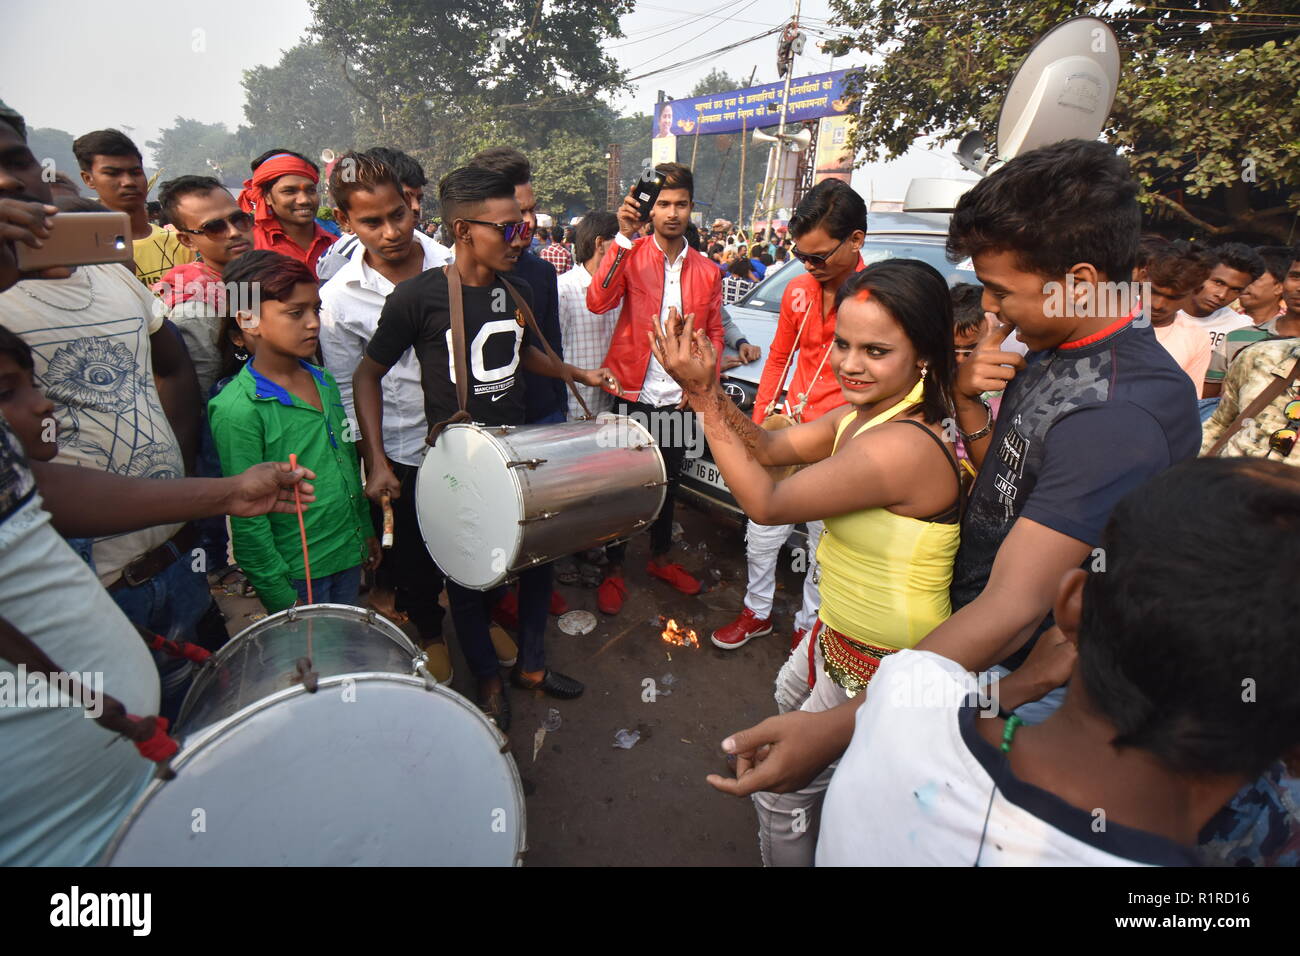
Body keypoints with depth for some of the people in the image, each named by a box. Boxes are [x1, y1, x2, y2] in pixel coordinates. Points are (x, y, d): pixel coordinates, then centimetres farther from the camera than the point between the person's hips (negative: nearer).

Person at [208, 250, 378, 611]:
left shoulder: (324, 381, 3)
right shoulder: (238, 409, -18)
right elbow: (247, 518, -16)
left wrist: (366, 530, 16)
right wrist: (280, 596, -13)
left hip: (349, 557, 6)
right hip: (297, 576, -6)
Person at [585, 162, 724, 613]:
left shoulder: (707, 271, 5)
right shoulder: (631, 254, -5)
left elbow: (714, 333, 11)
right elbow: (598, 302, -22)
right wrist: (624, 237, -27)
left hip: (679, 400, 4)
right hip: (633, 393, -3)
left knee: (668, 482, 18)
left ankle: (660, 557, 38)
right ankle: (613, 568, 25)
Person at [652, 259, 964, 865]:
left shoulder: (902, 446, -34)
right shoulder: (862, 414, -4)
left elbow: (766, 504, -28)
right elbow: (769, 447, -3)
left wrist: (702, 396, -25)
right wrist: (707, 388, -20)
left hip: (883, 669, -10)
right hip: (840, 633, 10)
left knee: (780, 792, 8)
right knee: (790, 696, 37)